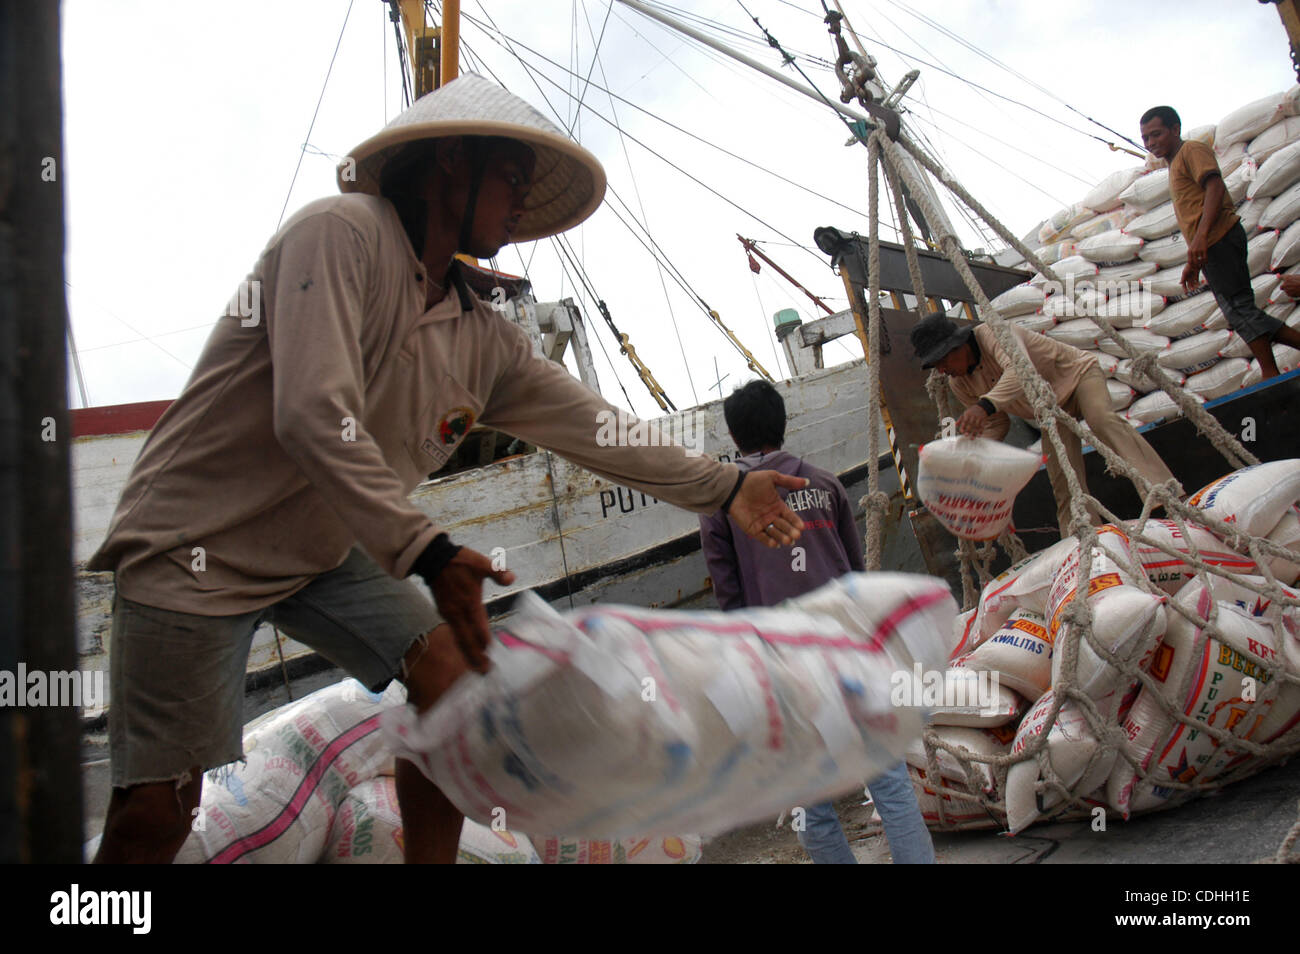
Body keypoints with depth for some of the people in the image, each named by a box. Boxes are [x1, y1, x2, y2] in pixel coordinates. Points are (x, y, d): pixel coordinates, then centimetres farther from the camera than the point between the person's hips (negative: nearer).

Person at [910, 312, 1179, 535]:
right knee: (1064, 484, -8)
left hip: (1077, 373, -7)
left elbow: (1020, 371, -50)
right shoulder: (959, 383, -7)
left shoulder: (991, 333, -30)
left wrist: (986, 405, -67)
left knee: (1102, 419, -35)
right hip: (1052, 411, 7)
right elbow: (997, 423, 5)